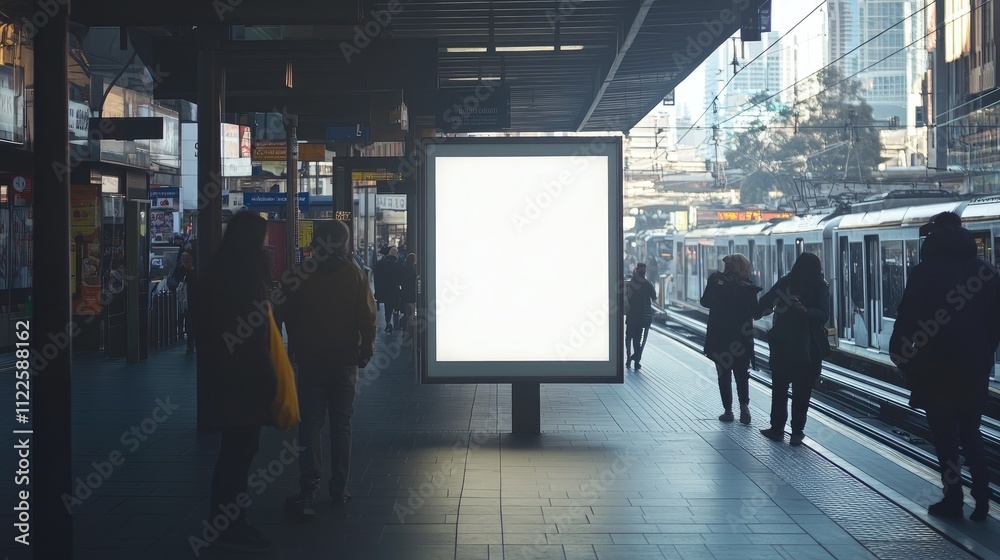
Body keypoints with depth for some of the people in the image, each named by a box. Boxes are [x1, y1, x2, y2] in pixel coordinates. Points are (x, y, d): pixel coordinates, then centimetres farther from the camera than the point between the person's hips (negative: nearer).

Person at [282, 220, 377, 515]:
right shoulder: (355, 274, -5)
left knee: (310, 424, 2)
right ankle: (339, 487, 12)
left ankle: (309, 488, -9)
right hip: (345, 359, 0)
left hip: (309, 360, 0)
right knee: (341, 424, 10)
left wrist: (294, 349, 16)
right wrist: (366, 351, 6)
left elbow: (288, 315, 6)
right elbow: (368, 319, -5)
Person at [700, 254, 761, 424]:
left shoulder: (716, 280, -8)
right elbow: (755, 311, 0)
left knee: (724, 374, 9)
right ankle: (744, 404, -7)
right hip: (743, 338, 1)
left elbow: (705, 302, -1)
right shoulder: (748, 286, -5)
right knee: (742, 373, 13)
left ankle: (728, 410, 7)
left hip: (720, 336, -1)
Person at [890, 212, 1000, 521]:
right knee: (970, 431, 15)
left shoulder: (923, 273, -8)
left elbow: (907, 319, -11)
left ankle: (953, 499, 6)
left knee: (945, 435, 5)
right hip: (975, 367, 4)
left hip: (936, 367, -4)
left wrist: (899, 352, 0)